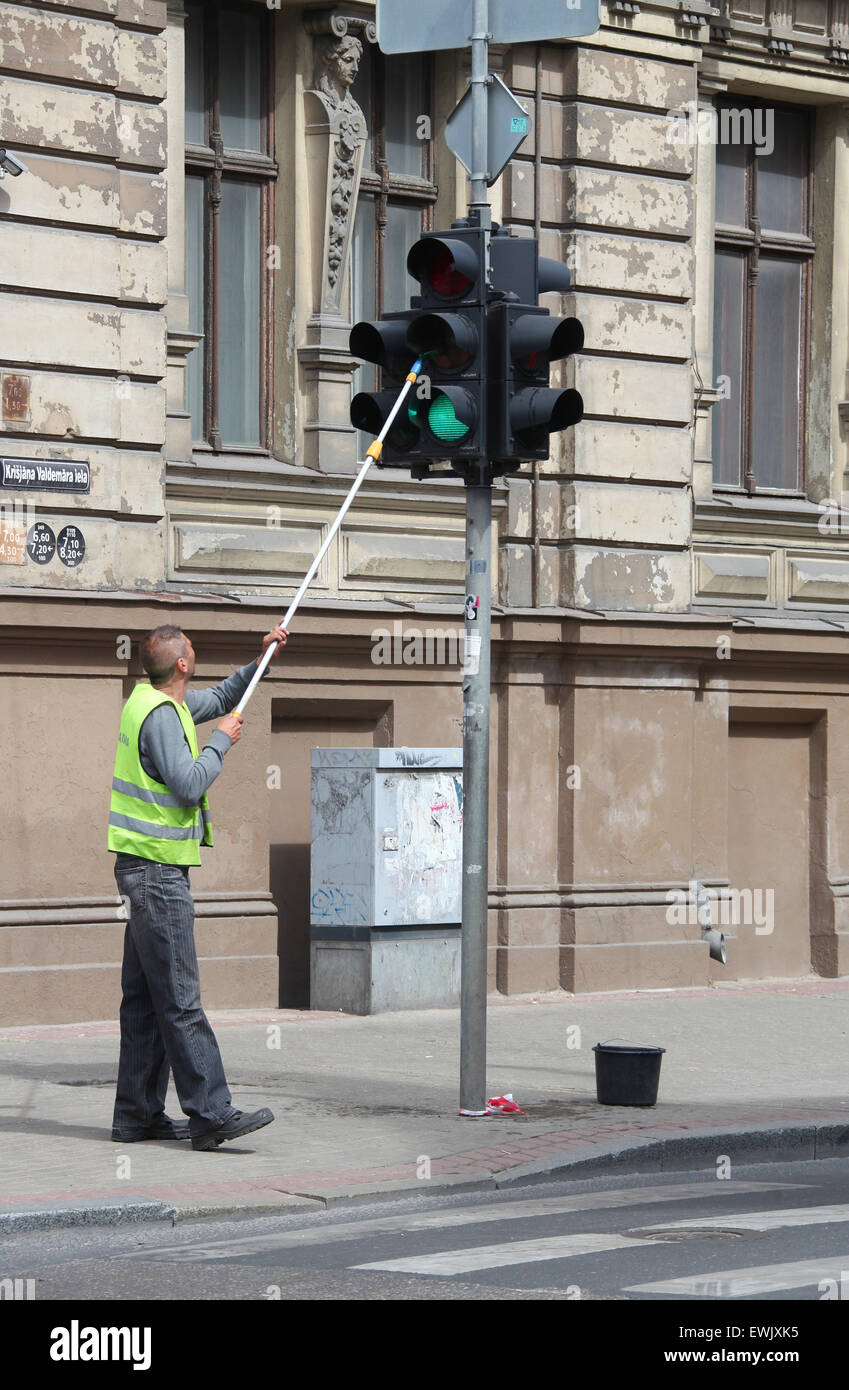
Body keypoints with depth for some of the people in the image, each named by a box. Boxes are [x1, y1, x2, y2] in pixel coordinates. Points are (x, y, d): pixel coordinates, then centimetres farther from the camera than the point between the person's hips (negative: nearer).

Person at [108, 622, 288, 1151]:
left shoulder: (157, 700, 15)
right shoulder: (159, 715, -16)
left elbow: (220, 698, 32)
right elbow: (189, 786, -22)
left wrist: (262, 660, 23)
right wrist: (222, 741, -9)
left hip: (147, 869, 11)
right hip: (158, 869, -11)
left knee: (146, 998, 11)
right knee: (180, 999, -11)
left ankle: (138, 1113, 14)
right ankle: (211, 1114, -12)